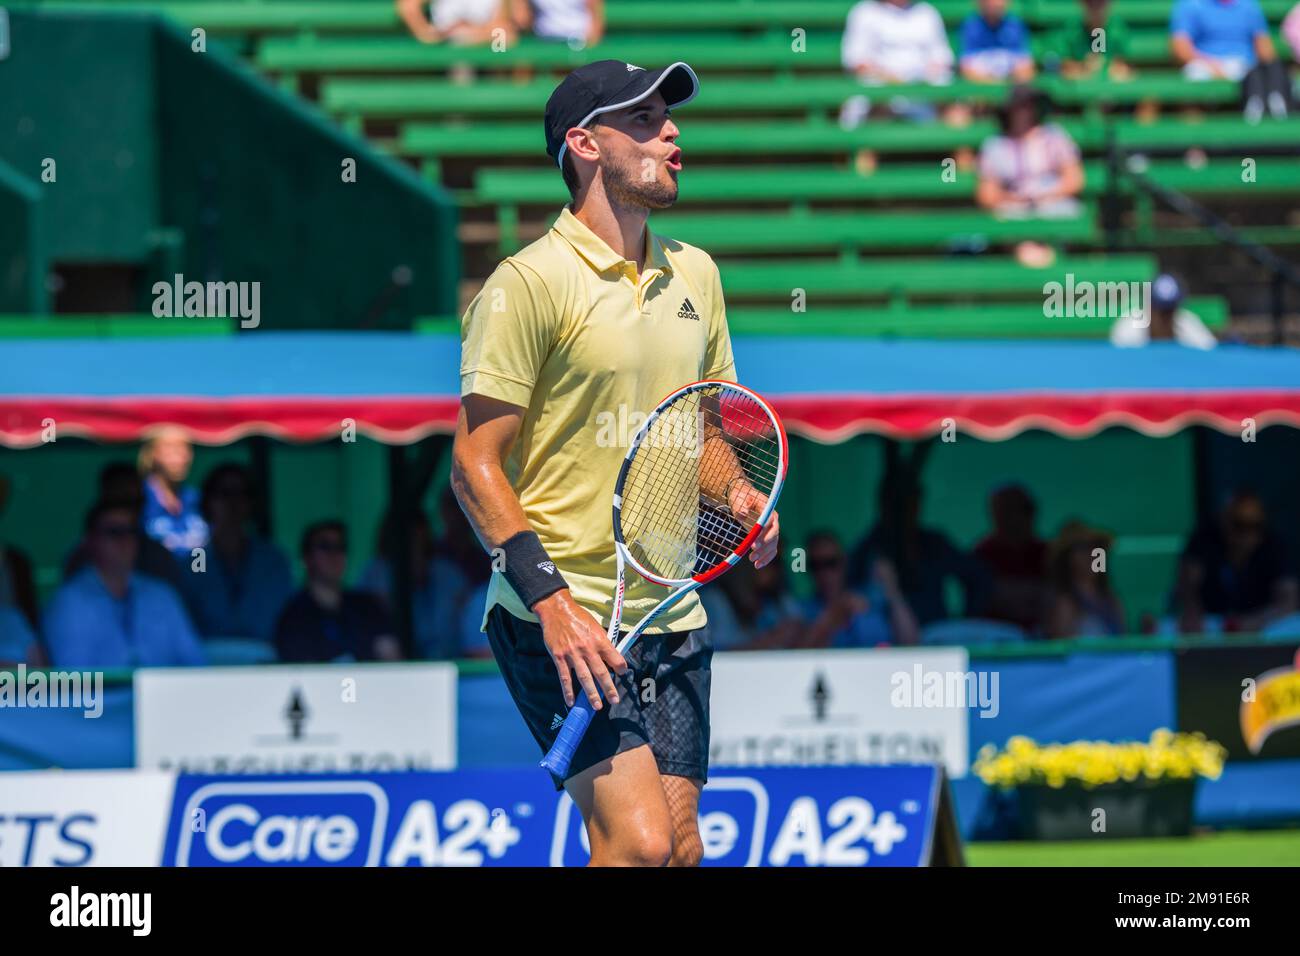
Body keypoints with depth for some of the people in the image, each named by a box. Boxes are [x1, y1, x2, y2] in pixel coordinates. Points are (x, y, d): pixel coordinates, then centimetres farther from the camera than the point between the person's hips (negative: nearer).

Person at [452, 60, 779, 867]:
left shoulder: (694, 274, 12)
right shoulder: (530, 283, -10)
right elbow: (475, 463, -11)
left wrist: (738, 495, 4)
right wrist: (551, 598, -20)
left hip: (672, 613, 7)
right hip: (562, 619, -7)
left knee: (679, 847, 4)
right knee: (641, 841, -17)